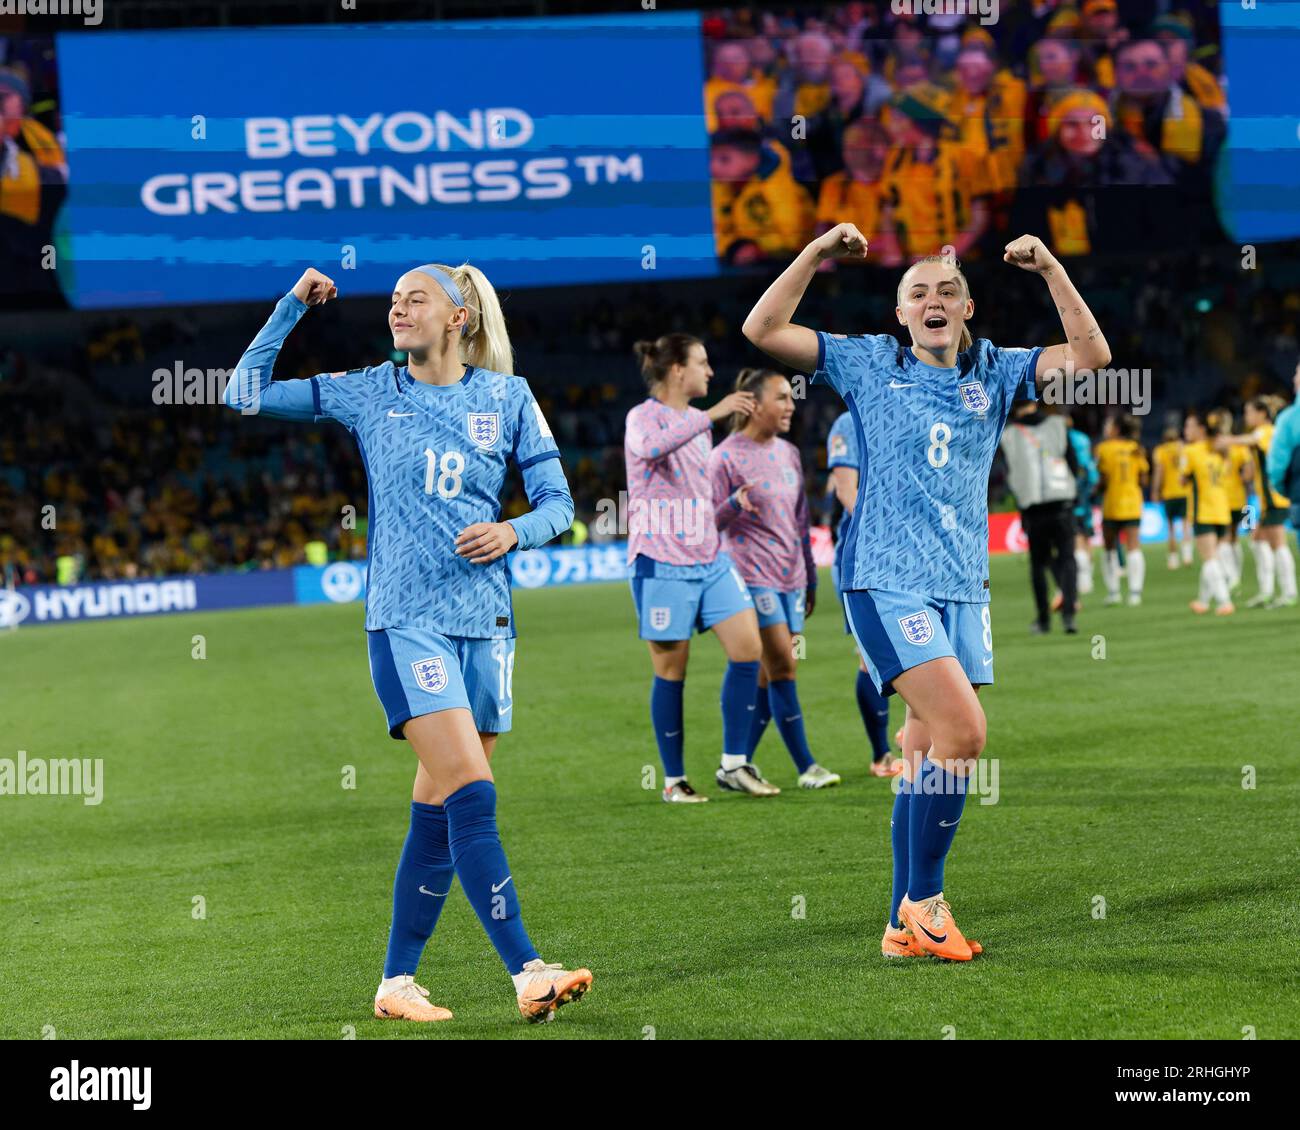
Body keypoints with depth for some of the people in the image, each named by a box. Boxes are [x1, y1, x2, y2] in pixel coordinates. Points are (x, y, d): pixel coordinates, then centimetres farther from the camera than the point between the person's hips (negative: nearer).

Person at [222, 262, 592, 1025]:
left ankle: (397, 983, 16)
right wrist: (295, 306, 1)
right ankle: (528, 973, -19)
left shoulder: (508, 396, 7)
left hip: (486, 619, 3)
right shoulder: (368, 393, 5)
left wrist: (514, 532, -13)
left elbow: (559, 502, 7)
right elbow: (247, 394, 9)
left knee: (440, 812, 6)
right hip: (406, 620, -3)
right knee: (472, 795, -17)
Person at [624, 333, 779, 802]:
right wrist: (712, 414, -35)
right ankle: (674, 780, 10)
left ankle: (734, 764, 5)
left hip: (710, 559, 7)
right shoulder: (644, 417, -9)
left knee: (748, 648, -4)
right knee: (671, 672, -1)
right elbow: (650, 447, -35)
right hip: (662, 564, -7)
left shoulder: (698, 420, 16)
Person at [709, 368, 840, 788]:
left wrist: (810, 577, 21)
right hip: (752, 575, -7)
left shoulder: (789, 453, 14)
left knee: (770, 674, 4)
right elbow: (711, 522, -8)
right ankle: (806, 766, -10)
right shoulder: (726, 457, -7)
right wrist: (735, 504, -29)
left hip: (789, 576, 7)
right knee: (782, 666, -12)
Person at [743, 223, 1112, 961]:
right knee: (963, 729, -18)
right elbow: (762, 331, -3)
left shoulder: (996, 372, 11)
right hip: (886, 581, -5)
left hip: (963, 586, 5)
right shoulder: (869, 364, 2)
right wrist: (815, 254, -10)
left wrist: (1050, 269, -7)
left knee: (927, 753, 6)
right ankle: (923, 899, -6)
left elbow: (1091, 355, 1)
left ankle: (905, 925, 13)